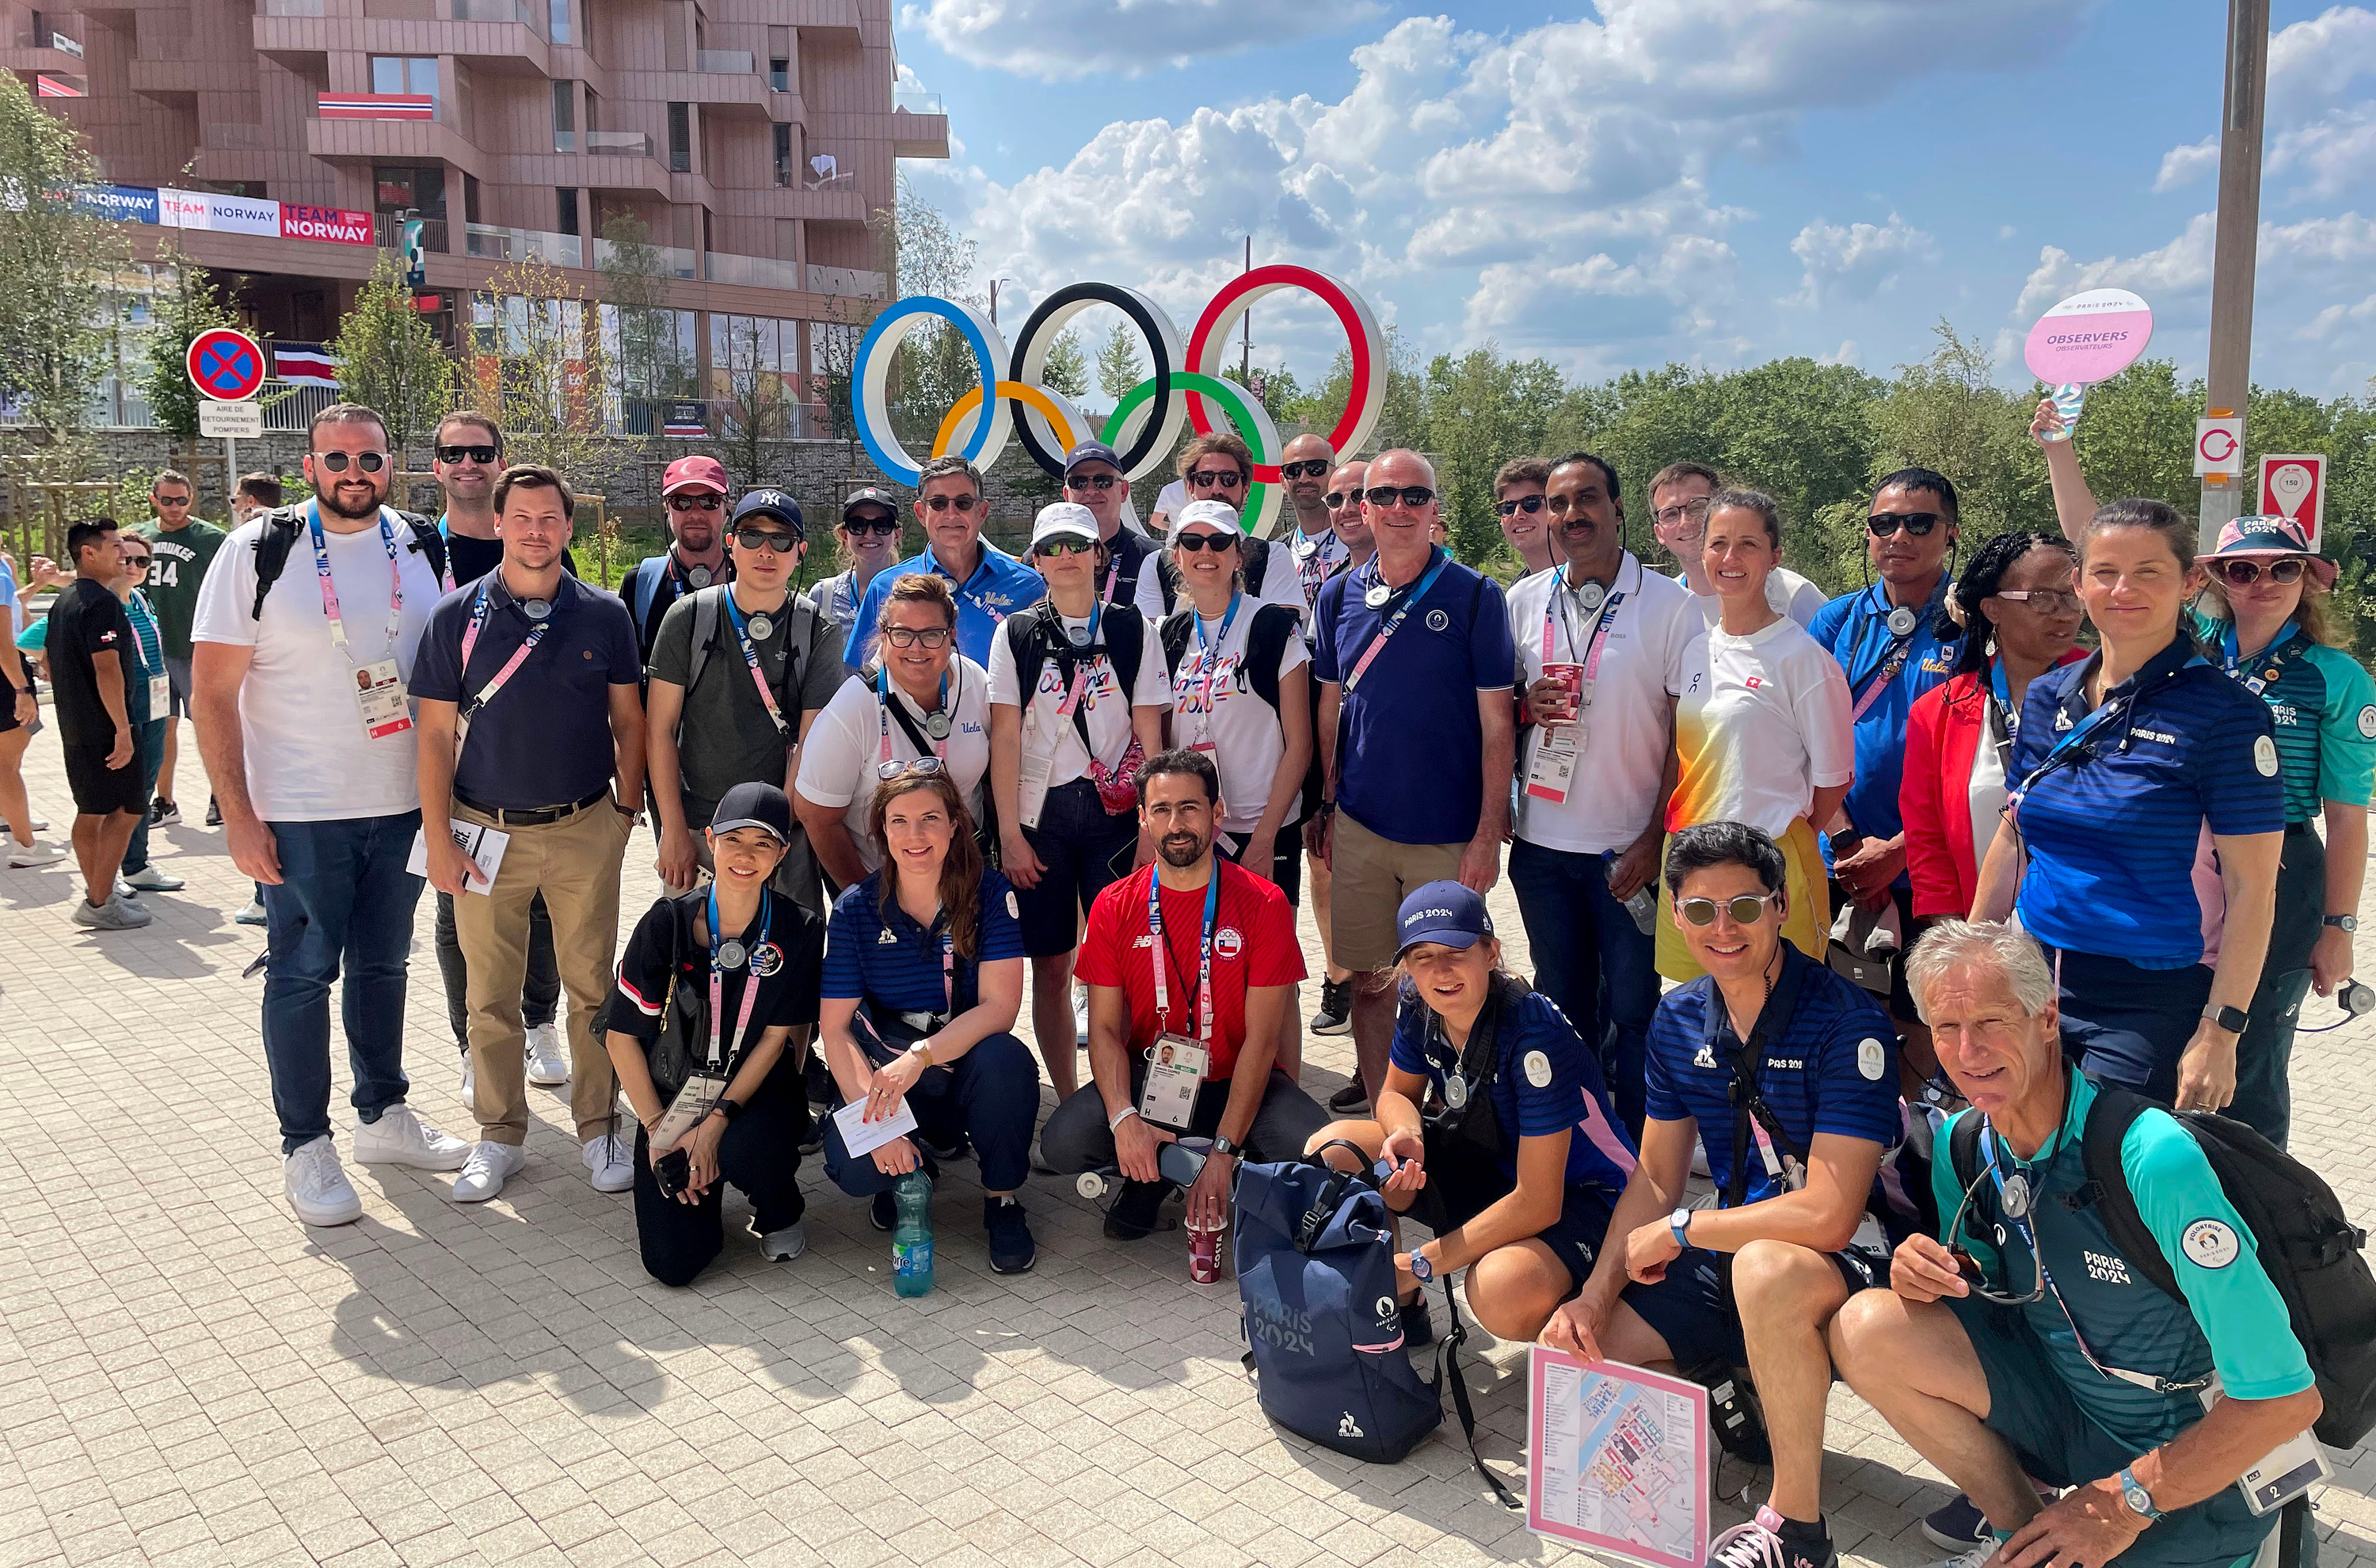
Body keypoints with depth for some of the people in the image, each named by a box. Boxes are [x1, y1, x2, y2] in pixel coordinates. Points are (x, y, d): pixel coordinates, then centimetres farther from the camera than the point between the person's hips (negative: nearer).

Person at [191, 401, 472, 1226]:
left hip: (402, 805, 4)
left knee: (382, 966, 15)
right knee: (303, 975, 4)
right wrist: (239, 816, -13)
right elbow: (212, 692, -8)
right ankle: (305, 1145, 16)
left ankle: (384, 1115, 30)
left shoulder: (414, 548, 4)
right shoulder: (261, 550, -8)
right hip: (300, 814, -4)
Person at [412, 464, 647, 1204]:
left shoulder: (604, 616, 1)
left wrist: (627, 810, 5)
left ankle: (597, 1127, 19)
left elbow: (629, 721, 9)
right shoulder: (457, 616, -1)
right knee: (491, 995, 7)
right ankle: (500, 1135, 21)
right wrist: (438, 837, -4)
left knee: (593, 987, 6)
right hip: (488, 830, 0)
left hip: (585, 829, 0)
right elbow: (435, 732, 0)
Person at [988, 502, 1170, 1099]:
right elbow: (1005, 737, 1)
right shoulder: (1016, 634, 6)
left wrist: (1152, 826, -3)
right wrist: (1010, 834, -4)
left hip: (1115, 815, 0)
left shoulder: (1133, 630, 5)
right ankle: (1068, 1101, 14)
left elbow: (1149, 735, 3)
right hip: (1038, 818, 1)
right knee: (1051, 967, 3)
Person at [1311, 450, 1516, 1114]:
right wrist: (1325, 806, 9)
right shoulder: (1340, 595, 5)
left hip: (1448, 833, -3)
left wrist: (1488, 834, -10)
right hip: (1360, 825, 3)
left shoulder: (1475, 596, -6)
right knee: (1368, 979, 10)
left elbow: (1497, 724, -6)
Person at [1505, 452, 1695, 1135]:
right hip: (1542, 844, 4)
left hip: (1631, 847, -3)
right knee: (1561, 1007, 14)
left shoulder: (1670, 604, -5)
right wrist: (1527, 705, -8)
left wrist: (1656, 839, -12)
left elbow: (1688, 734, -5)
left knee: (1631, 1013, 4)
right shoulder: (1525, 601, 7)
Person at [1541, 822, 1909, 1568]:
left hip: (1855, 1259, -7)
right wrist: (1597, 1296, -5)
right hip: (1730, 1251, 7)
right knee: (1571, 1346, -4)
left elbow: (1828, 1216, -28)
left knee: (1767, 1269, -40)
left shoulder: (1848, 1023, -22)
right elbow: (1655, 1177, 7)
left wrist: (1680, 1229, -16)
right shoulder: (1678, 1019, 0)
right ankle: (1747, 1395, 18)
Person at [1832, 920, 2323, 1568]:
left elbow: (2286, 1398, -25)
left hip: (2198, 1464, -6)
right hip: (2068, 1407, 6)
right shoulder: (1962, 1144, -7)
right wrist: (1928, 1272, -16)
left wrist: (2126, 1502, -19)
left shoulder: (2154, 1160, -28)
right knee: (1868, 1329, -15)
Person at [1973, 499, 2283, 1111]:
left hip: (2153, 1005, -5)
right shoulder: (2046, 697, 6)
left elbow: (2251, 887, -11)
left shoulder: (2223, 712, -9)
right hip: (2036, 984, 5)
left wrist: (2220, 1032, -15)